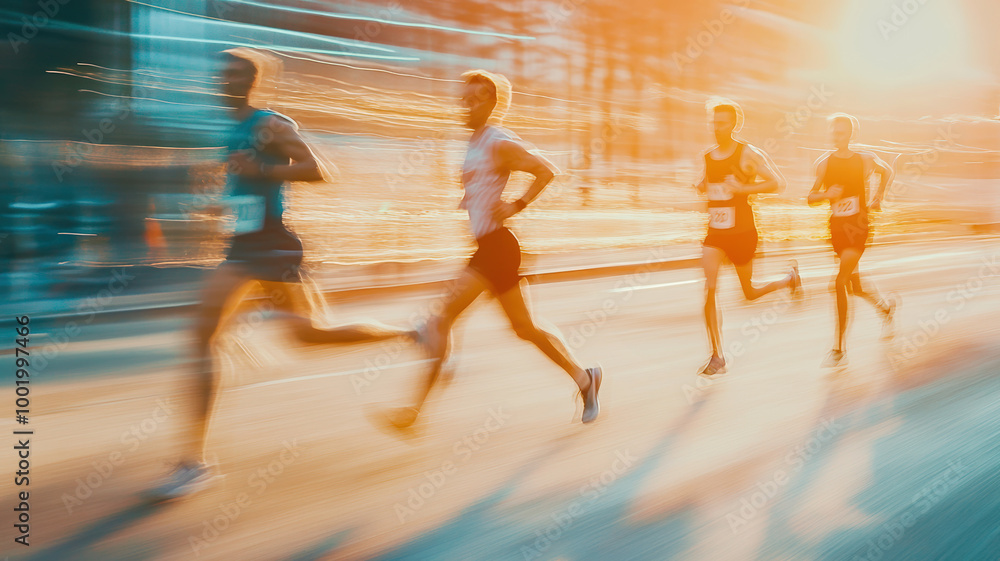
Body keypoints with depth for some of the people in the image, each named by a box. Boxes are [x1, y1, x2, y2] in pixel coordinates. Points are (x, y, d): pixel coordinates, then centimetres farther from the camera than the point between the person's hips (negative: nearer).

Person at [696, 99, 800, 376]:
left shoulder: (748, 153, -9)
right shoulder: (708, 156, 9)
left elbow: (777, 183, -13)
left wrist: (743, 188, -21)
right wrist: (701, 187, 3)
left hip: (742, 232, -4)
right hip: (715, 232, 5)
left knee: (750, 293, 10)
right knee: (708, 290, -11)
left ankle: (790, 278, 42)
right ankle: (717, 357, -5)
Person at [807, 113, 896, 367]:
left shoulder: (865, 160, -3)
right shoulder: (824, 162, 1)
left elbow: (887, 172, 18)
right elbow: (811, 198, 3)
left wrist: (878, 198, 11)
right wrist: (827, 194, -17)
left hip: (858, 225, -4)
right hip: (837, 226, 4)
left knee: (841, 282, -17)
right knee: (855, 286, 16)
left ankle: (840, 348, -12)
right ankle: (886, 307, 50)